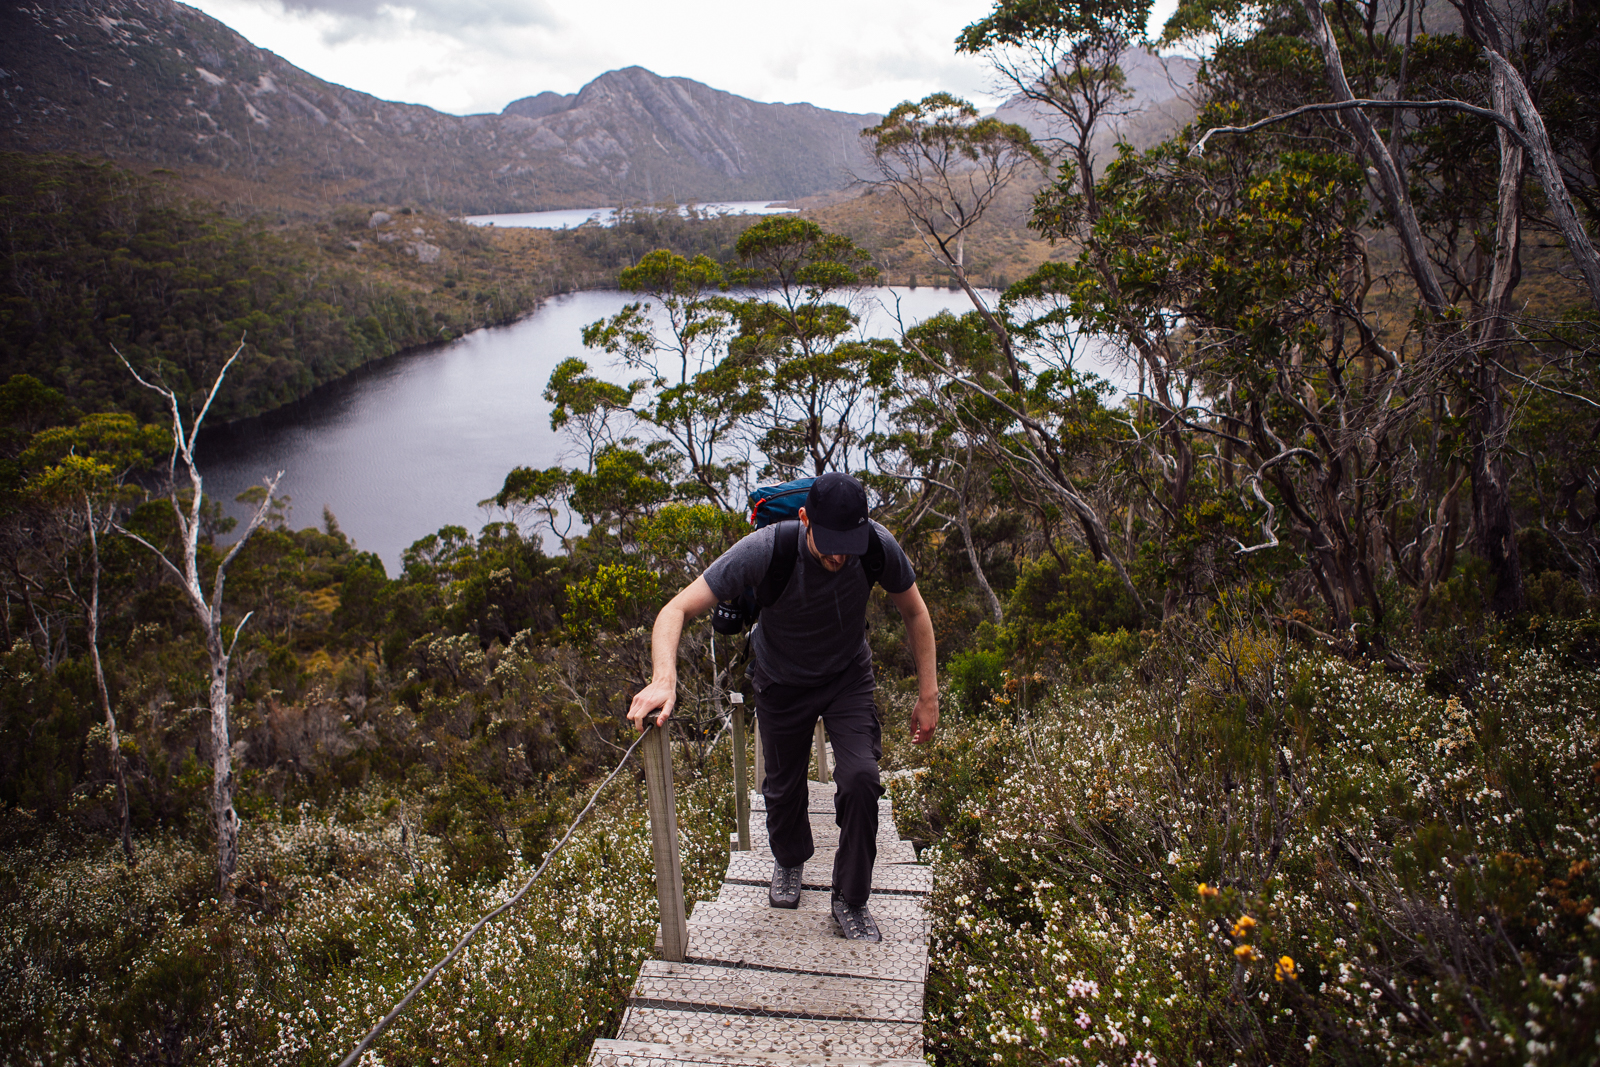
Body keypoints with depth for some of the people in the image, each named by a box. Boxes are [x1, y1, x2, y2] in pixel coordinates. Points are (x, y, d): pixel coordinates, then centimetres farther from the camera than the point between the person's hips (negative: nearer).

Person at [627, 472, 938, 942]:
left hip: (848, 677, 1)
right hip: (781, 682, 0)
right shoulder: (766, 550, -36)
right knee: (784, 785, 14)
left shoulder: (879, 546, -29)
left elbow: (914, 611, -8)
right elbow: (677, 609, -36)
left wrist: (928, 695, -9)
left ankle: (851, 901, 6)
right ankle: (790, 860, 50)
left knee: (860, 778, -17)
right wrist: (663, 678, -54)